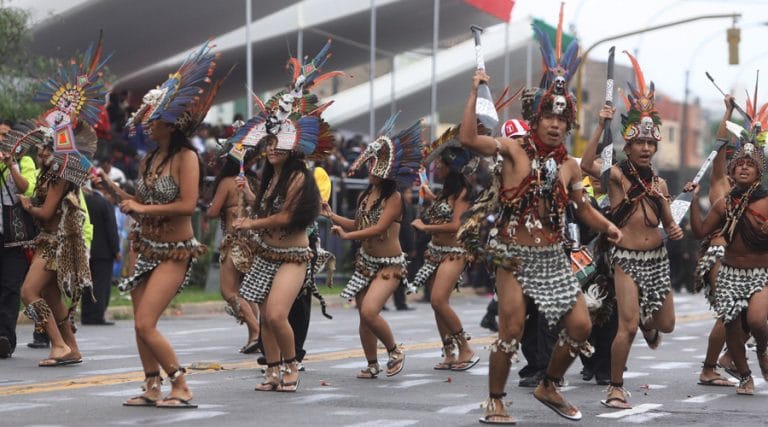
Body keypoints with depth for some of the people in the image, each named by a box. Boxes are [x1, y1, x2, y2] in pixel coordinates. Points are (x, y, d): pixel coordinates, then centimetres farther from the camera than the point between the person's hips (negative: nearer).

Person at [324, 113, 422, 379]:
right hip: (365, 261, 8)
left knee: (369, 311, -22)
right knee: (364, 316, 9)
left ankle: (395, 351, 0)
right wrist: (332, 216, 11)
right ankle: (372, 365, 22)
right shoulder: (365, 196, 7)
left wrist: (346, 236, -20)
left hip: (389, 265, -8)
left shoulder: (393, 198, -15)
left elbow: (378, 228, -22)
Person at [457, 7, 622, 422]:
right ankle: (495, 402, 9)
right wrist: (475, 92, -24)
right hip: (515, 255, -5)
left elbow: (583, 208, 13)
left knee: (580, 326, 3)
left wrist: (607, 226, -6)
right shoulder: (514, 149, -8)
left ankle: (549, 387, 24)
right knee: (511, 331, -7)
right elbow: (468, 139, -21)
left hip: (553, 258, 5)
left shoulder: (569, 166, 6)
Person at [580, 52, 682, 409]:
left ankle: (647, 321, 51)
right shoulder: (617, 175, -8)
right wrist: (601, 126, -33)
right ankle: (616, 388, -2)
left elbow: (668, 222, 18)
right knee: (628, 326, -15)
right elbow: (586, 164, -29)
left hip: (657, 258, 5)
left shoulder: (659, 183, 8)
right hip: (626, 258, -5)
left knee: (666, 325, 13)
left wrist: (676, 231, -6)